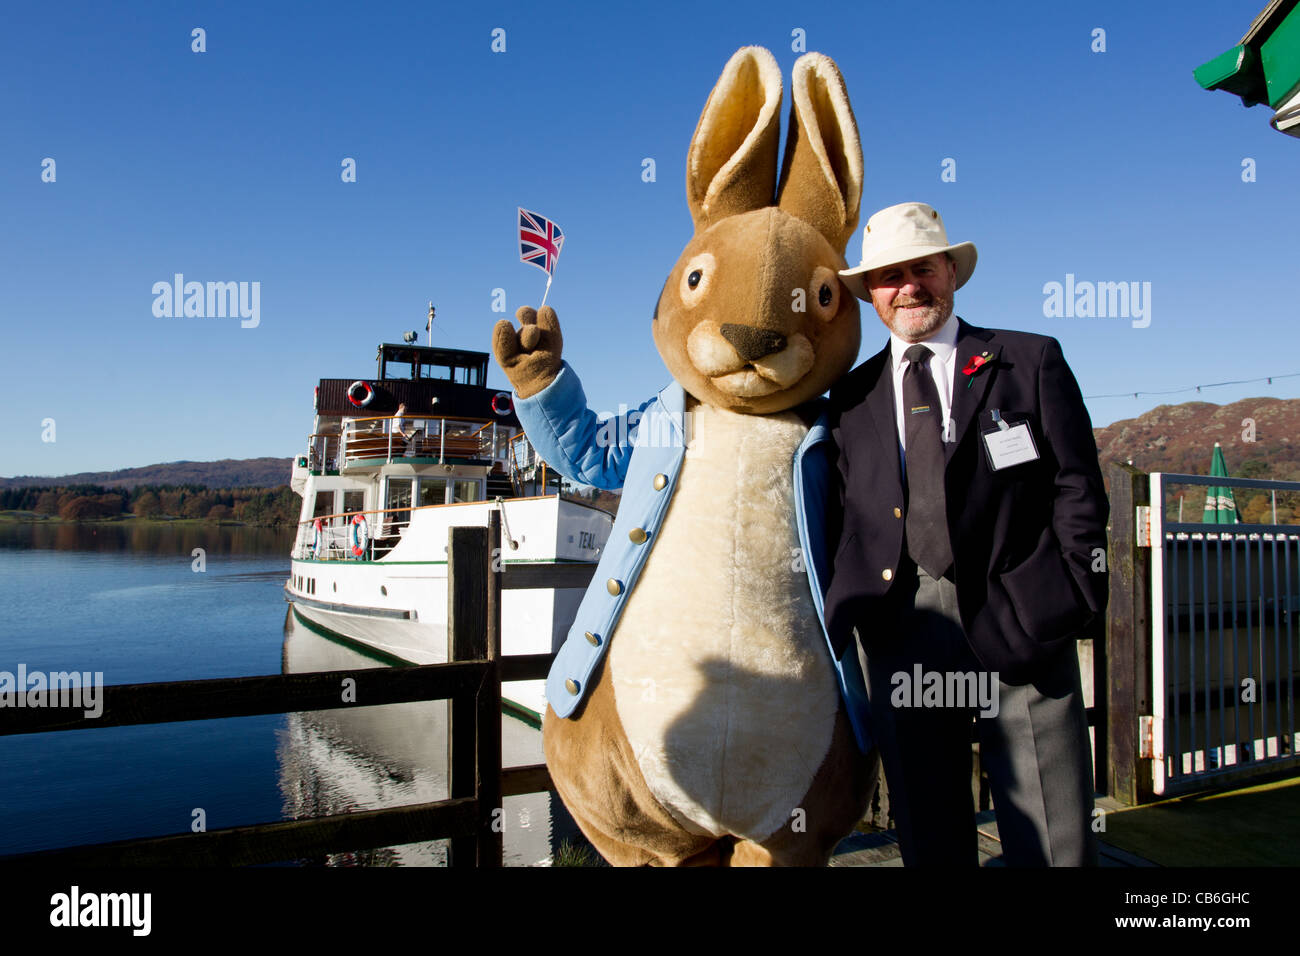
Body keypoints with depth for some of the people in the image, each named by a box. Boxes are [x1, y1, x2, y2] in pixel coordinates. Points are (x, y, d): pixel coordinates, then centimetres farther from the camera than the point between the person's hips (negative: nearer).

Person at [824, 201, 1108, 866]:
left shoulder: (1032, 361, 7)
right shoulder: (851, 397, 12)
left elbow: (1077, 489, 3)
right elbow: (845, 519, 12)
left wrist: (1077, 600, -6)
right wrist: (839, 617, 3)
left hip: (1020, 625, -1)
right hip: (901, 631, 2)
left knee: (1054, 842, 3)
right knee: (928, 839, 12)